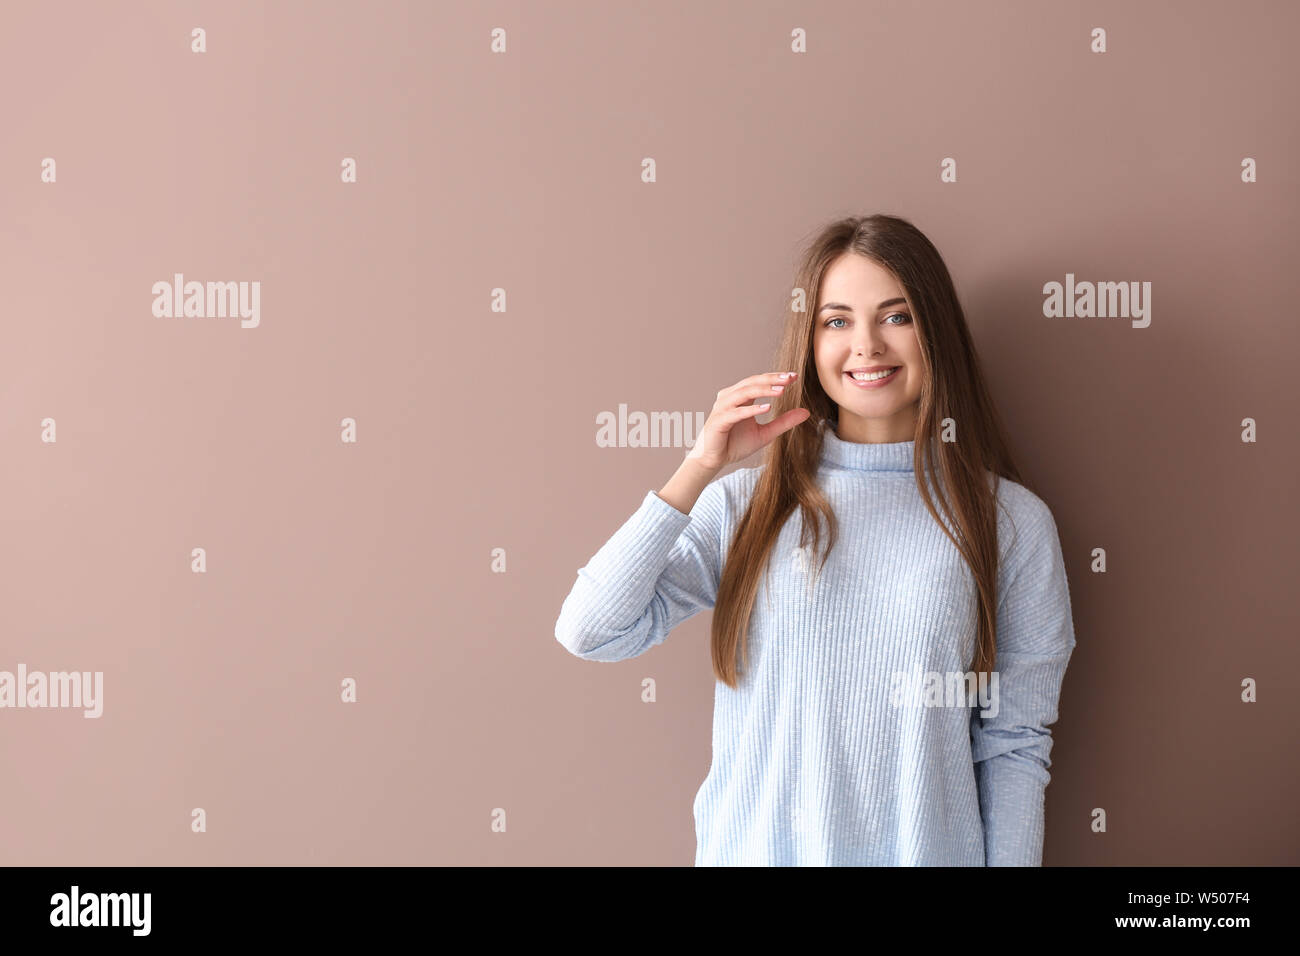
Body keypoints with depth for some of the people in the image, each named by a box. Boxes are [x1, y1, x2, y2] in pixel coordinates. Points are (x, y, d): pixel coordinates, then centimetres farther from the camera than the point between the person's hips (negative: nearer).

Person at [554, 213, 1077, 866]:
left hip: (925, 848, 0)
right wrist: (698, 470, -16)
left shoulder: (1011, 520, -5)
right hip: (753, 847, 1)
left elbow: (1014, 744, -3)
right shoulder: (747, 504, -3)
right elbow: (590, 633, -12)